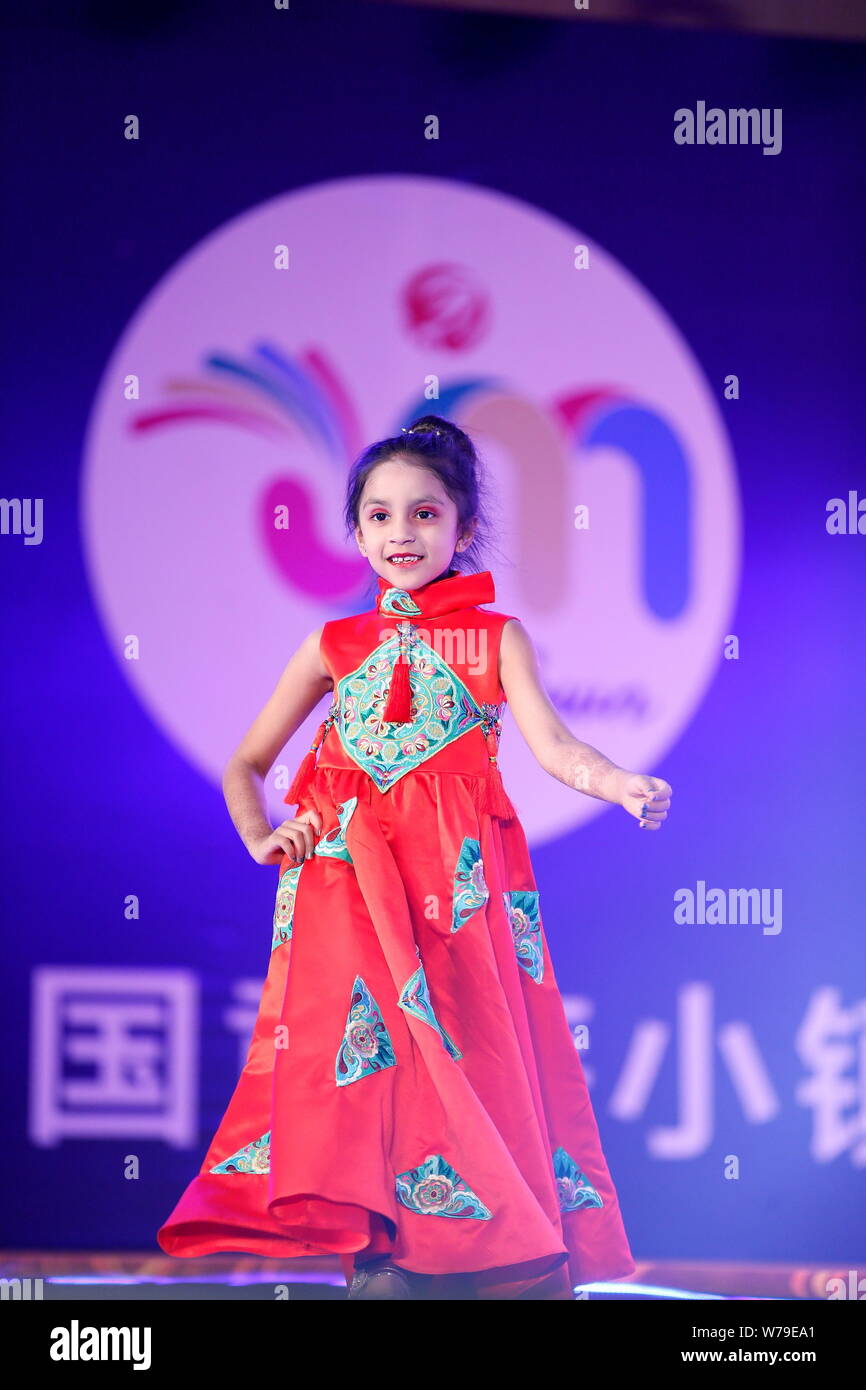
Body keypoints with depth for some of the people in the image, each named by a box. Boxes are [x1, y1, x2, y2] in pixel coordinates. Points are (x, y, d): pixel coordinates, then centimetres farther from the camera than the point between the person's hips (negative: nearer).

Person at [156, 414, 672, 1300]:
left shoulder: (494, 638, 9)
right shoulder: (336, 646, 15)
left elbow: (552, 745, -8)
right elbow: (245, 767, 21)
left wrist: (618, 783, -29)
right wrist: (261, 839, 1)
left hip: (459, 881, -2)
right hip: (350, 880, 2)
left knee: (463, 1052, -11)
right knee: (365, 1058, -11)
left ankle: (482, 1258, -11)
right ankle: (379, 1255, -12)